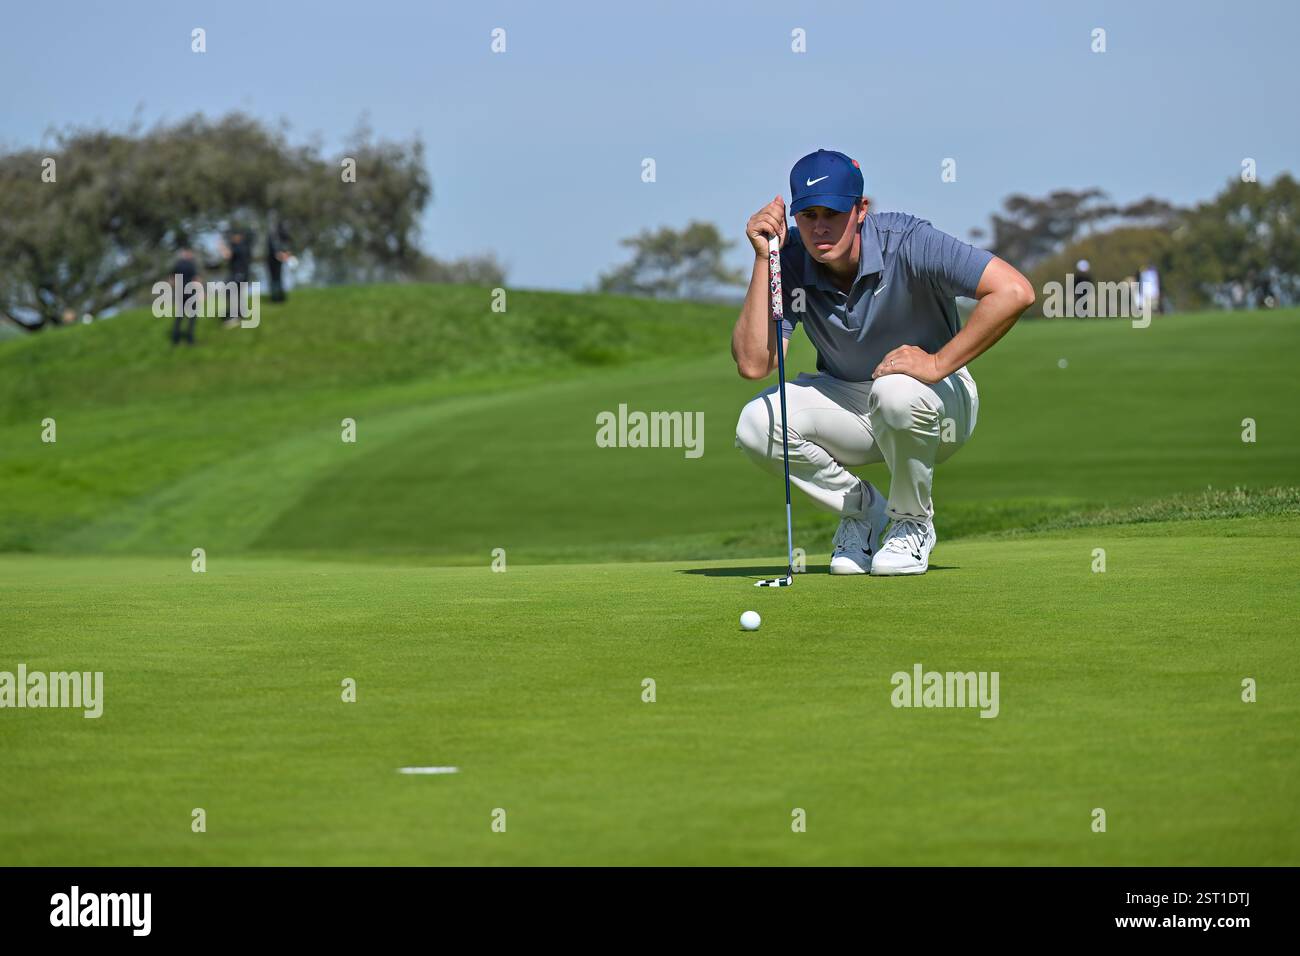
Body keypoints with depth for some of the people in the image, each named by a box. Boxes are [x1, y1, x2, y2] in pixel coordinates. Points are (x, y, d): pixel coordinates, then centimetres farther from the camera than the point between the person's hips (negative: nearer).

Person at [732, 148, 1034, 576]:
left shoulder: (906, 242, -25)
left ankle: (913, 522, -9)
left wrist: (938, 364, -34)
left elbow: (1014, 291, -34)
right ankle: (863, 509, 4)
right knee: (757, 425, -23)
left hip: (938, 403, -4)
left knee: (896, 391, -39)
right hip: (845, 404, 4)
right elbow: (753, 363, -25)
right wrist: (763, 259, -27)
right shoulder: (791, 260, -14)